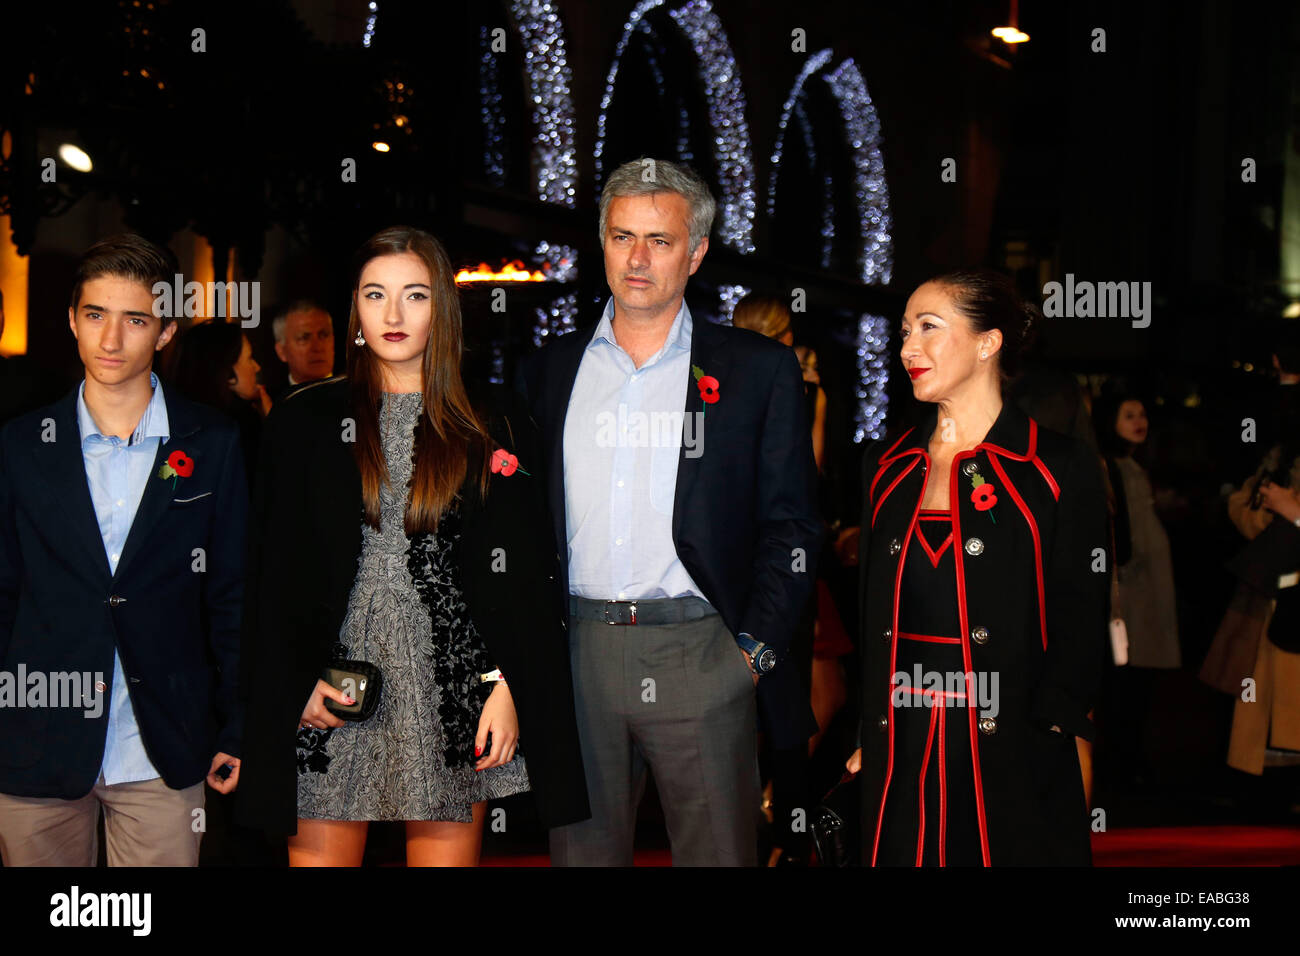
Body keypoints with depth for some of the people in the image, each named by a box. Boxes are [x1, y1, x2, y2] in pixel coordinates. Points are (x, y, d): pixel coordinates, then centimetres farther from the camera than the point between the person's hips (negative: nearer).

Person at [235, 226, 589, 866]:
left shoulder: (495, 427, 7)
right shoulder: (305, 421, 8)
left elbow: (524, 574, 4)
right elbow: (271, 568, 7)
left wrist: (506, 687, -5)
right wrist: (295, 682, -4)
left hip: (451, 693, 0)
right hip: (330, 699, 0)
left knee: (446, 854, 4)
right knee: (320, 854, 2)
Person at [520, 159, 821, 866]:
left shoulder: (759, 369, 4)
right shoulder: (549, 370, 12)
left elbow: (791, 527, 3)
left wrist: (755, 649, -6)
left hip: (700, 656, -2)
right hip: (575, 655, 2)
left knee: (718, 853, 2)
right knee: (581, 851, 9)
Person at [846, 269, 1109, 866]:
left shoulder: (1060, 468, -3)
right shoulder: (885, 466, 10)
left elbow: (1079, 626, -5)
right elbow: (864, 612, 11)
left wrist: (1043, 739, -13)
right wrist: (859, 738, 3)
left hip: (1011, 757, -3)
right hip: (894, 755, 4)